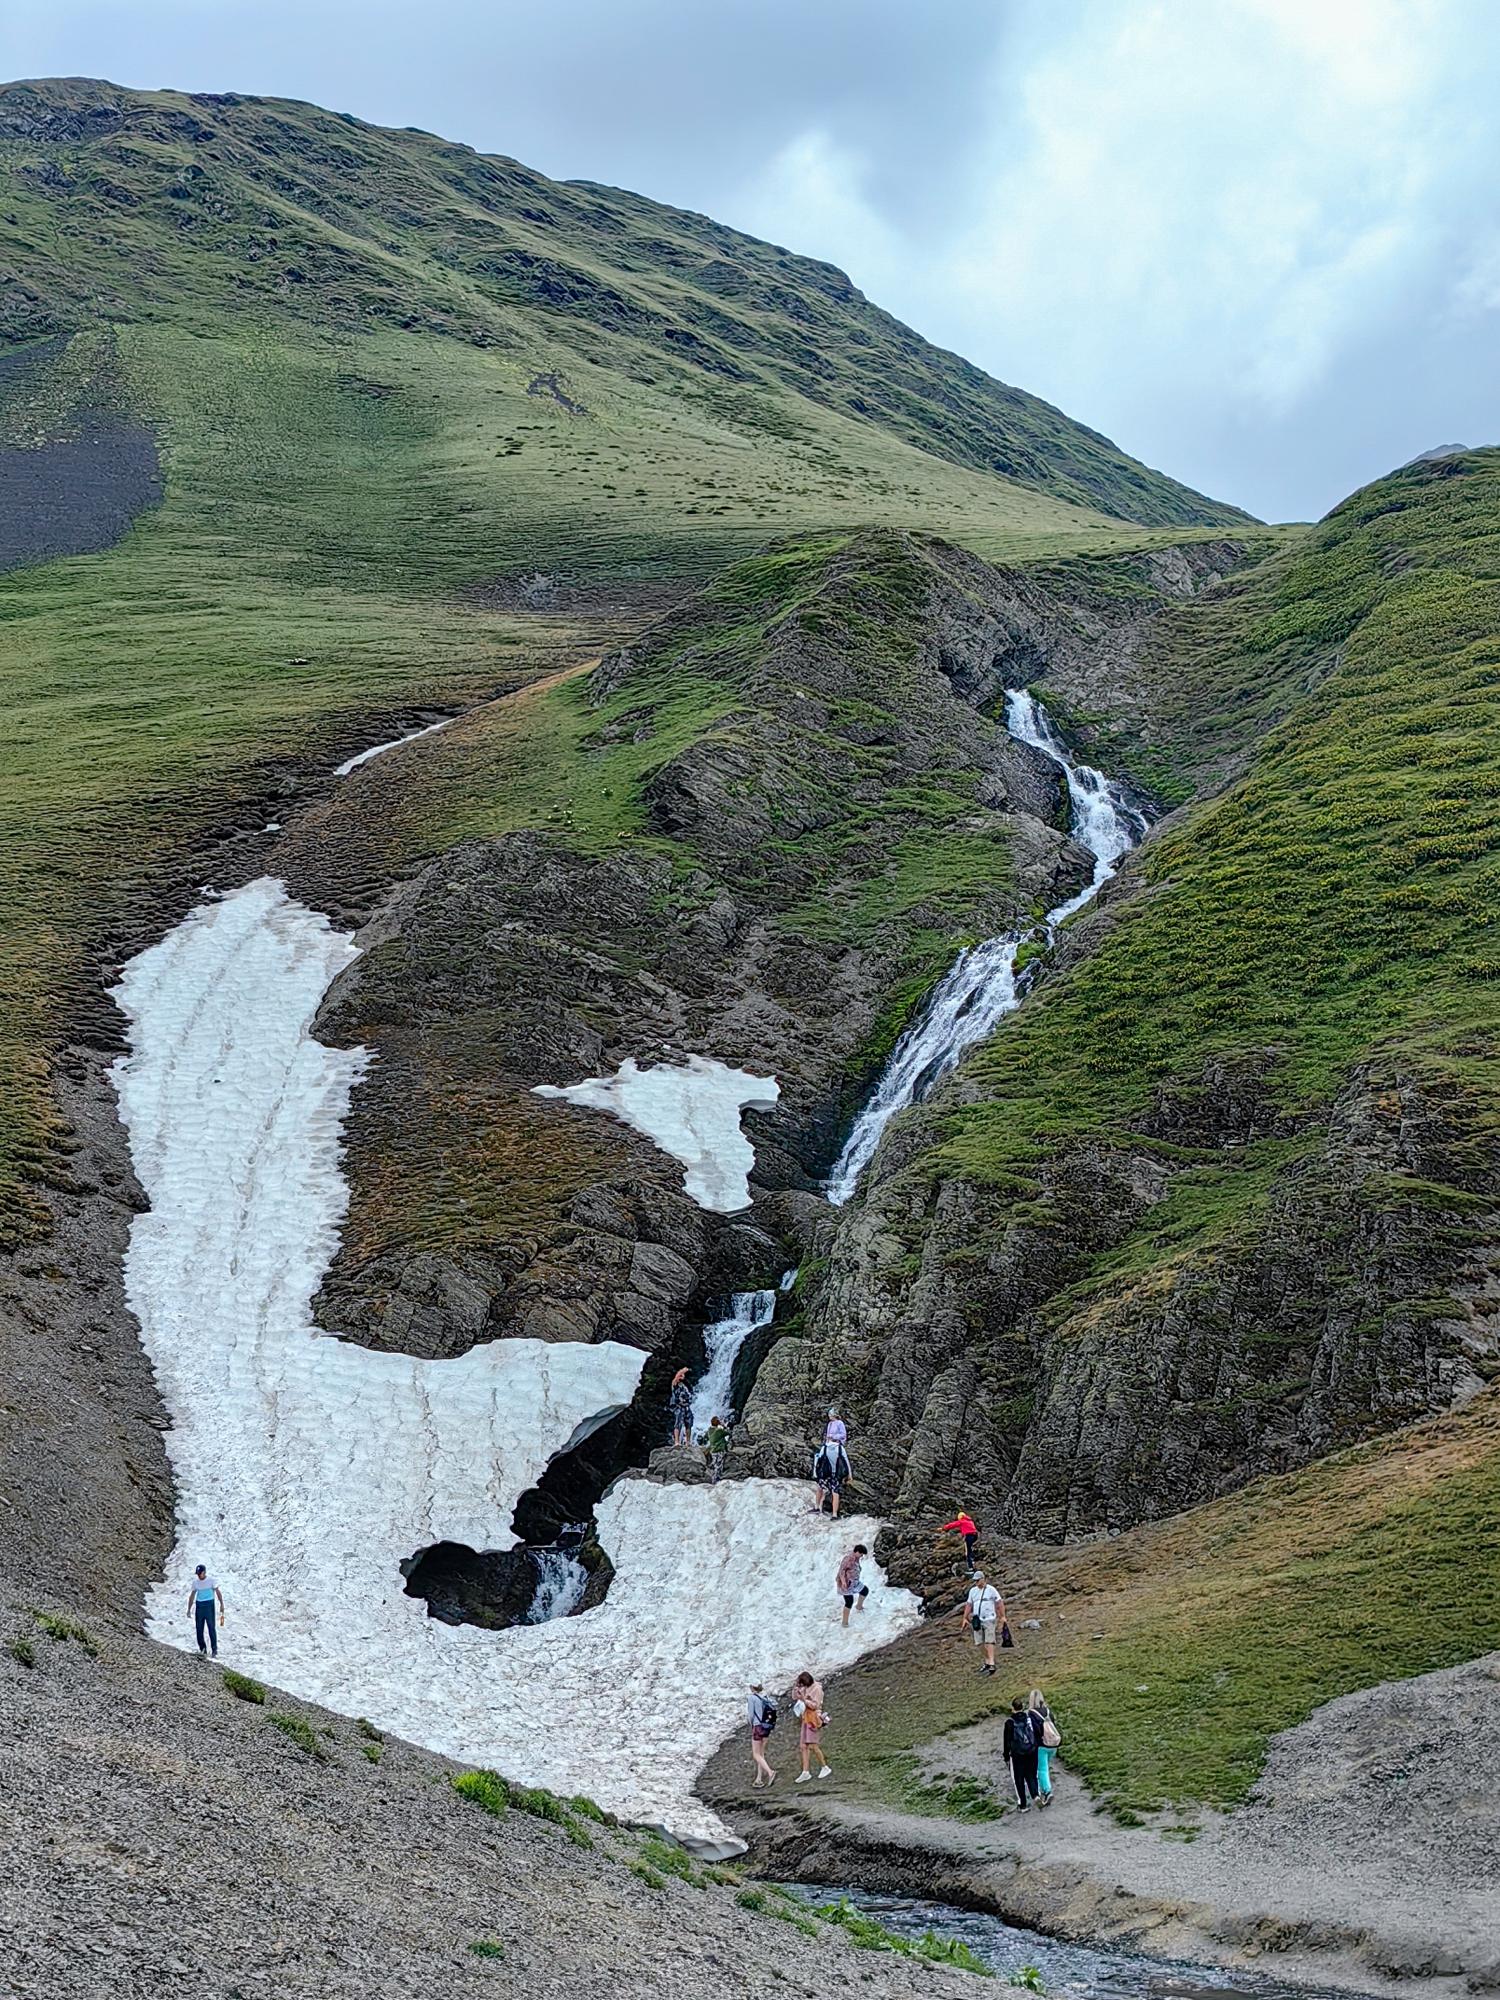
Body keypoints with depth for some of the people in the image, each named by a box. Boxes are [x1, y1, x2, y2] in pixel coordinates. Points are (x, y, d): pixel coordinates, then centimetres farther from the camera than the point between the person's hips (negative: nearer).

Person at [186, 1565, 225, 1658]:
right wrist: (189, 1609, 13)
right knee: (199, 1628, 2)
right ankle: (202, 1649, 14)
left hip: (209, 1604, -4)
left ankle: (215, 1651, -6)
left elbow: (218, 1592, -2)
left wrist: (221, 1604, -10)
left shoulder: (211, 1580, -3)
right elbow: (192, 1595, 15)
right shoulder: (195, 1582, 7)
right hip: (199, 1605, 4)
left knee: (211, 1627, -8)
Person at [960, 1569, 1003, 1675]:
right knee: (981, 1643, 4)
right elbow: (968, 1605, 15)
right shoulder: (973, 1590, 10)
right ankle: (987, 1662, 15)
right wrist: (965, 1618, 9)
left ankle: (991, 1664, -19)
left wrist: (1003, 1616, -7)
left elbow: (1000, 1603, -3)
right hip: (977, 1620, 5)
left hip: (989, 1619, -5)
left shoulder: (991, 1589, -5)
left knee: (989, 1642, -13)